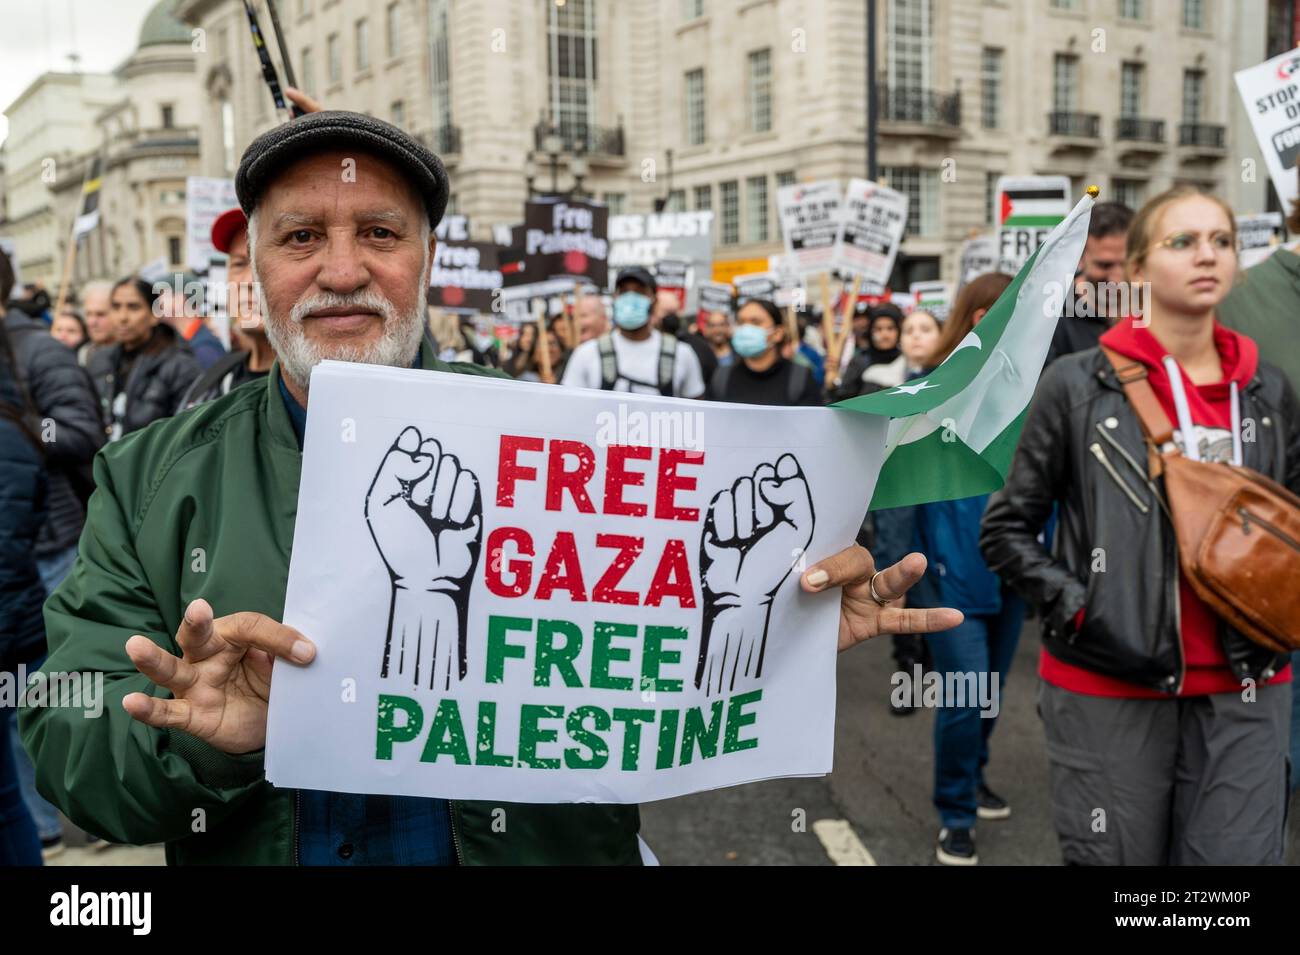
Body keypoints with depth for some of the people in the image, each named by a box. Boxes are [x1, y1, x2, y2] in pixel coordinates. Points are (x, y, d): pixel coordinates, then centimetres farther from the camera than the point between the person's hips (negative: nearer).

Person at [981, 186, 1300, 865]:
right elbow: (1005, 529, -1)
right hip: (1110, 688, -3)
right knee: (1118, 856, 10)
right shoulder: (1077, 385, -5)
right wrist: (1075, 607, -13)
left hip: (1245, 693, 3)